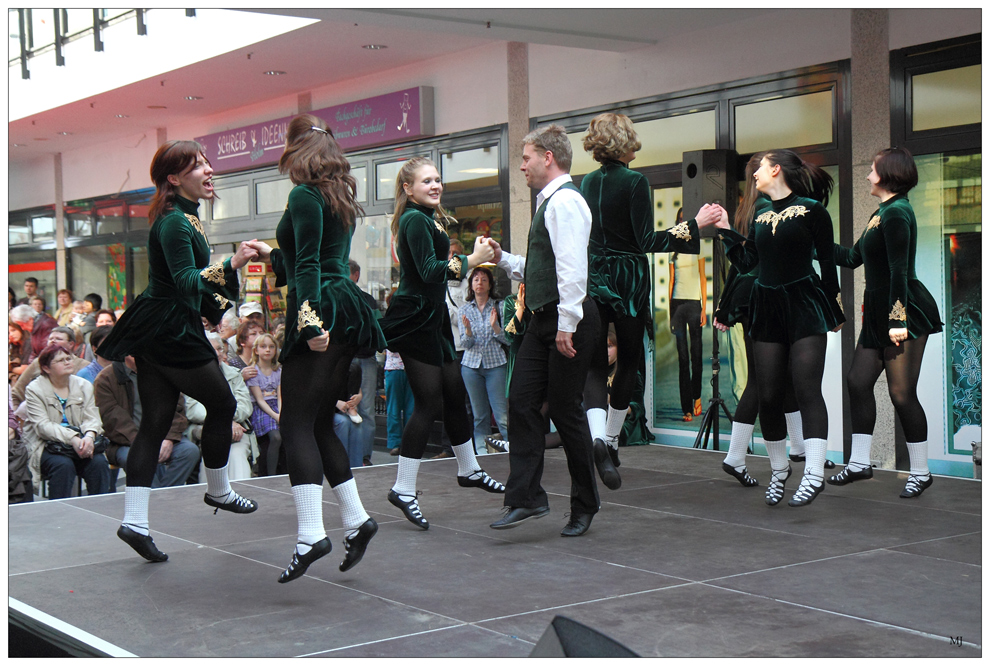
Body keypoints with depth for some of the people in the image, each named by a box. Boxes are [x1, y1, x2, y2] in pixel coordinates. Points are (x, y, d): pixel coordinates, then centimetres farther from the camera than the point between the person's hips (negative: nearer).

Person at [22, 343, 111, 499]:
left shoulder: (84, 386, 13)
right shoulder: (35, 390, 0)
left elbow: (91, 418, 4)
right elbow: (42, 426, -12)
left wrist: (89, 436, -21)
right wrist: (72, 439, -27)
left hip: (81, 441, 3)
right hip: (47, 446, -3)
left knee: (99, 462, -25)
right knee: (63, 464, -33)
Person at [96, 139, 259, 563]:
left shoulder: (185, 218, 15)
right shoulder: (174, 222, -16)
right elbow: (187, 281, -26)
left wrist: (216, 303, 37)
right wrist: (231, 265, -40)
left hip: (156, 332, 10)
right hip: (173, 333, -10)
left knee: (154, 423, 5)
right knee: (222, 403, 6)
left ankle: (134, 521, 2)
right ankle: (218, 492, 24)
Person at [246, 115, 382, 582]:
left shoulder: (305, 195, -6)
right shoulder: (340, 197, 21)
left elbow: (309, 264, -19)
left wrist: (309, 314, -27)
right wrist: (273, 257, 44)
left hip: (319, 316, -9)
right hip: (345, 313, 9)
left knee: (296, 423, -10)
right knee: (319, 423, 14)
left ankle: (311, 534, -18)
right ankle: (355, 519, 13)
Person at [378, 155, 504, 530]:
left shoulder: (428, 218, 18)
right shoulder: (414, 219, -14)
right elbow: (430, 271, -22)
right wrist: (472, 260, -21)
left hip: (432, 318, 10)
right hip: (415, 320, -10)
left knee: (454, 394, 16)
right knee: (429, 402, -11)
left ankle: (468, 470, 31)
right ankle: (404, 489, -7)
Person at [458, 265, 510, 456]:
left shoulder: (499, 306, 2)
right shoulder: (464, 310, 9)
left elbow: (507, 339, -1)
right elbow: (465, 344, 3)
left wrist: (494, 326, -18)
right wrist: (468, 330, -16)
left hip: (495, 363, -2)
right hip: (471, 365, 2)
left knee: (502, 414, -8)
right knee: (479, 415, 5)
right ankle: (482, 452, 10)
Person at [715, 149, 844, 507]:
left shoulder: (811, 209, -2)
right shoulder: (761, 217, 15)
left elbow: (827, 262, 0)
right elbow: (746, 262, 11)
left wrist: (833, 310, 2)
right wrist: (725, 229, 9)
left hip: (804, 306, -5)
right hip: (767, 307, 6)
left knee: (807, 390, -11)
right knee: (768, 395, 4)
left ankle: (814, 474, -13)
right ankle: (779, 469, 18)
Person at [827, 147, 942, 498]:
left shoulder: (896, 213, -15)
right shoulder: (882, 212, 15)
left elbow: (899, 270, -21)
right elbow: (852, 258, 22)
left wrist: (898, 319, -24)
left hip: (906, 313, -10)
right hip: (879, 313, 10)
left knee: (901, 393, -5)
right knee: (858, 381, 8)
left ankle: (921, 472, 7)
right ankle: (860, 463, 16)